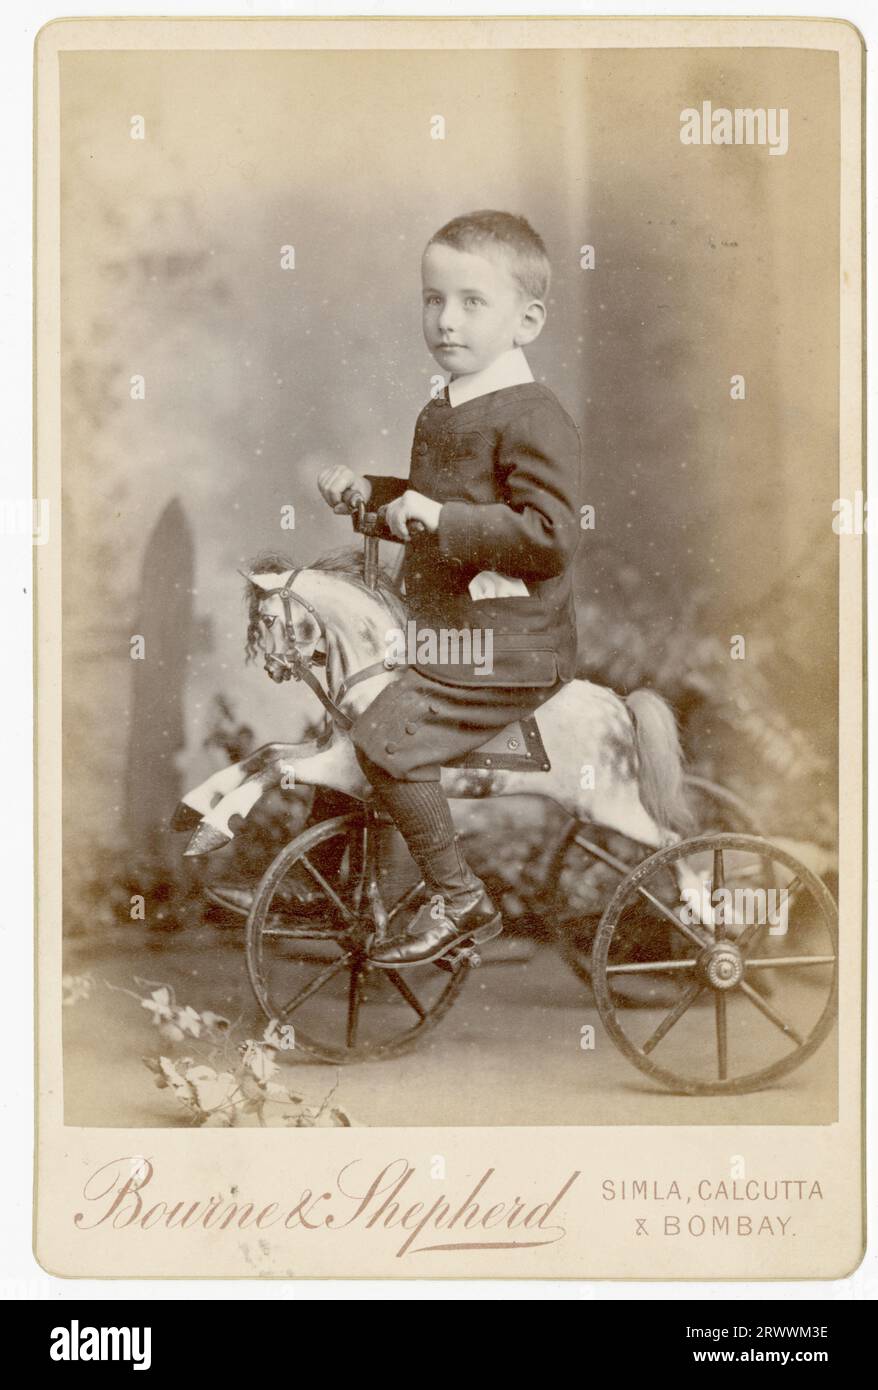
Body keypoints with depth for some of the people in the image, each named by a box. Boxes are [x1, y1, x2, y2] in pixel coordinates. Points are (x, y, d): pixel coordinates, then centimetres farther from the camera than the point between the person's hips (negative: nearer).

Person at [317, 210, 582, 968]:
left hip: (506, 648, -10)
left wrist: (443, 519, -26)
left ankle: (460, 902, -5)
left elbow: (549, 536, -25)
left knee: (387, 740, -20)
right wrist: (369, 492, 13)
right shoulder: (440, 414, 15)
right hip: (443, 630, 10)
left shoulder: (533, 419, -16)